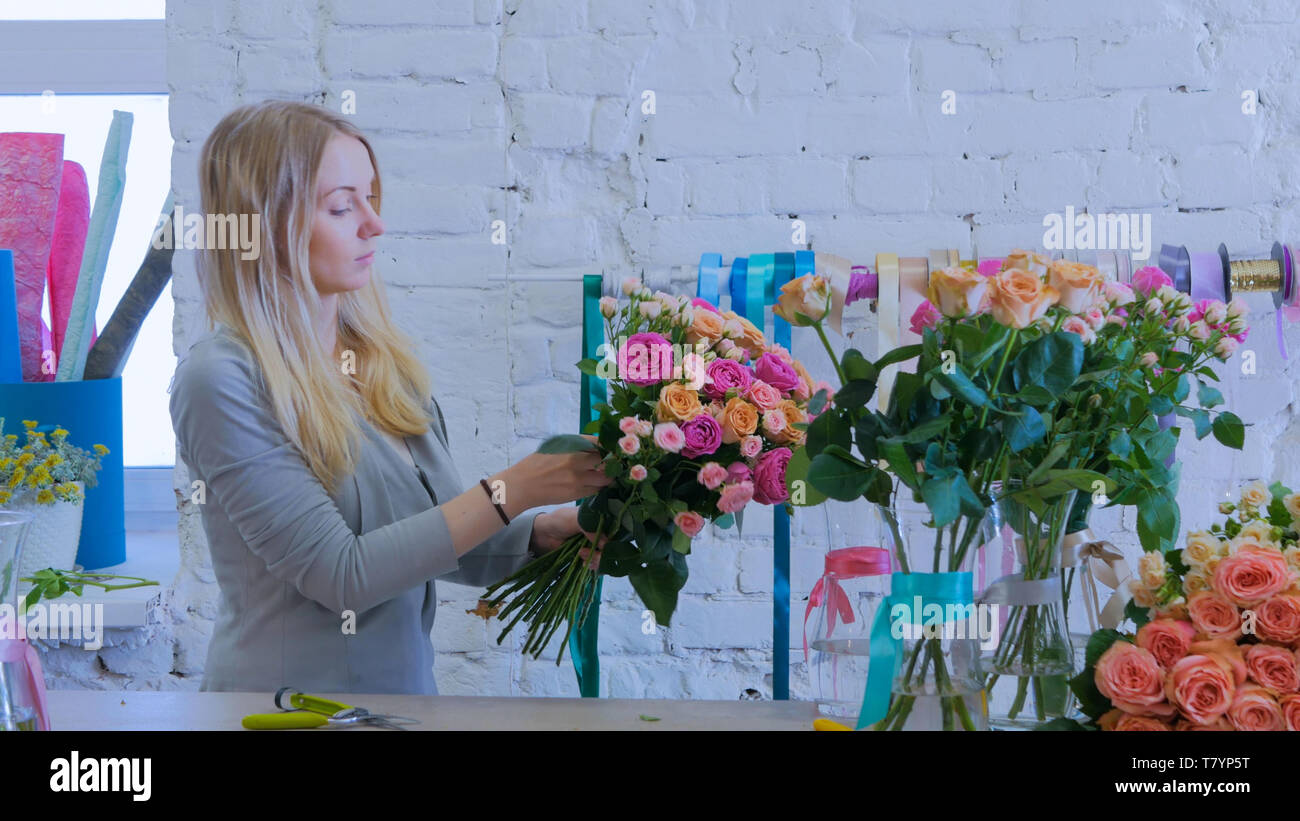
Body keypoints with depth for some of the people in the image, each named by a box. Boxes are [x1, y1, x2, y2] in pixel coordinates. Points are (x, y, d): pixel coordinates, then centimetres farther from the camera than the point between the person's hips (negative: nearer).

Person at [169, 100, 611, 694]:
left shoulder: (386, 362, 5)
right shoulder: (222, 380, -13)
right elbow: (341, 574, -16)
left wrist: (549, 531, -7)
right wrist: (510, 491, -17)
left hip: (406, 690, 5)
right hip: (287, 709, -5)